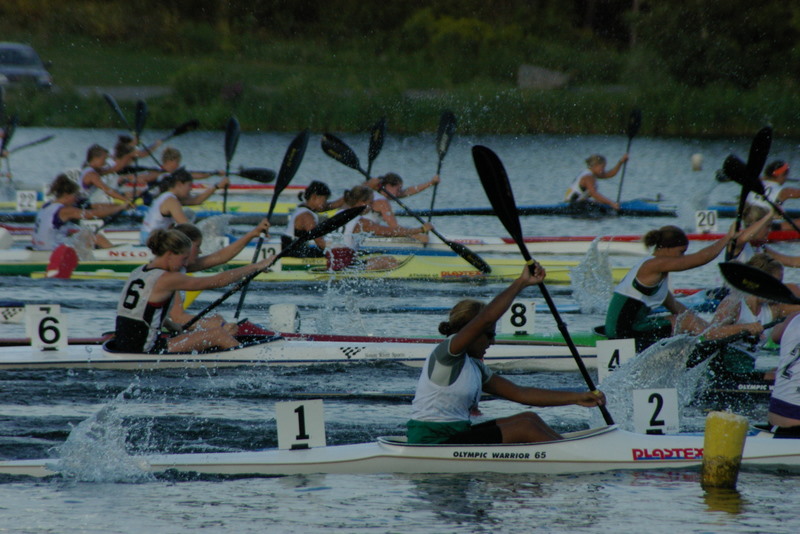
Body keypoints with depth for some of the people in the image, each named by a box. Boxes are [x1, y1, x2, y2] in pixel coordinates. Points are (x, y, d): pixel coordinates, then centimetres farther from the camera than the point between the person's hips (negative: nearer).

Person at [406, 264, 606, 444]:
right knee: (525, 428, -10)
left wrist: (577, 398, 11)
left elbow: (520, 393, 15)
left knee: (529, 418, 5)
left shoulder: (475, 367, 16)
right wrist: (521, 283, -22)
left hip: (455, 436, 10)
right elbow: (485, 318, -25)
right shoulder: (446, 353, -11)